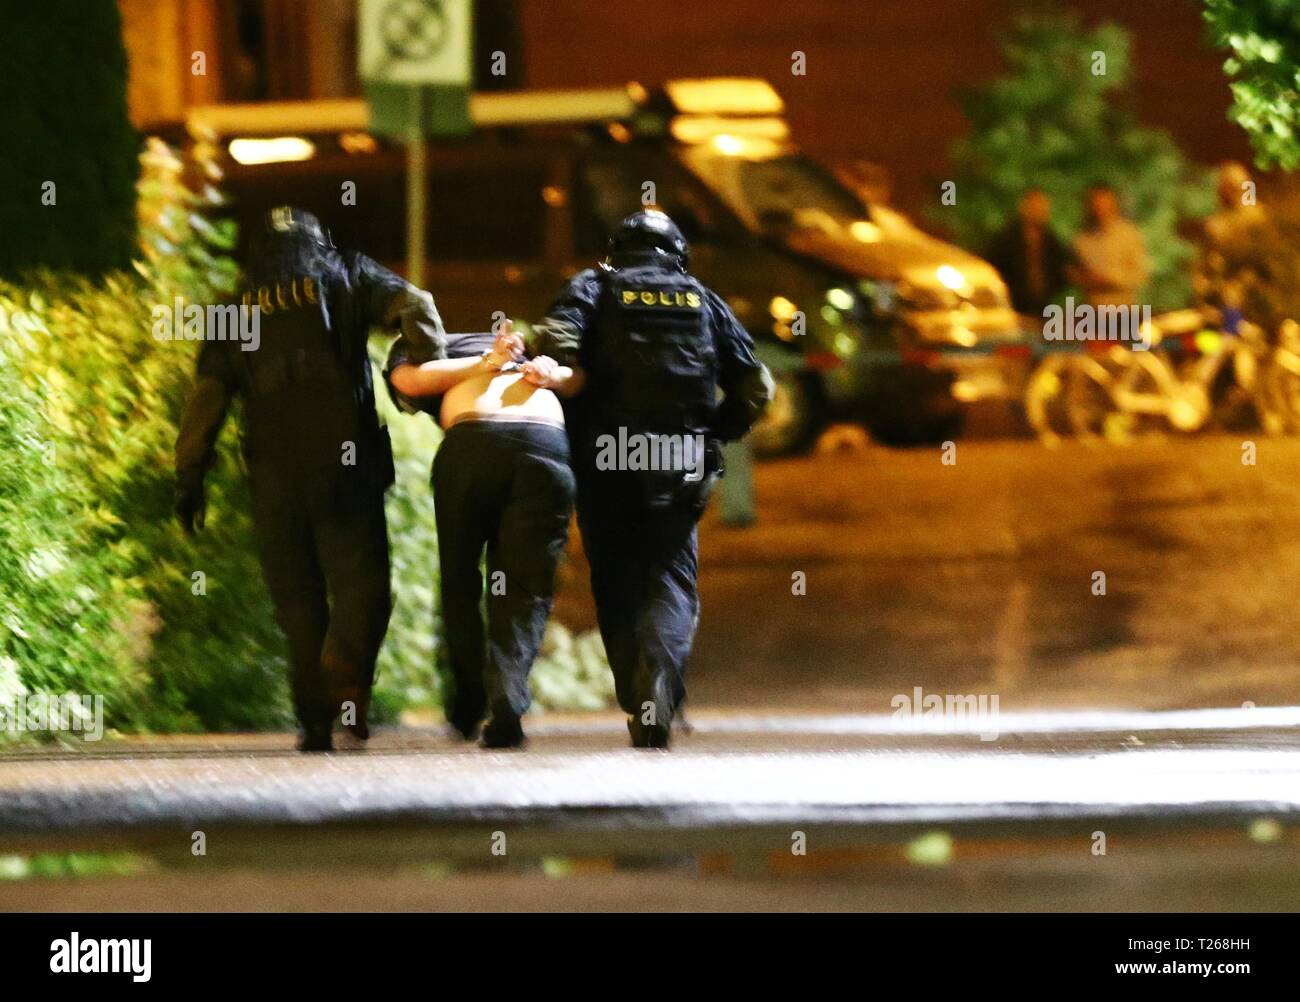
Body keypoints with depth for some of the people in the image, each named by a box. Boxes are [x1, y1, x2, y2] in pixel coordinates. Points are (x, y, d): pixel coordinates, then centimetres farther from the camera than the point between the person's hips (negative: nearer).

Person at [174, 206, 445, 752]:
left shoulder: (240, 310, 16)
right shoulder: (343, 277, 11)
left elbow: (207, 396, 8)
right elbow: (413, 306, -5)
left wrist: (189, 477, 8)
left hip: (275, 476, 2)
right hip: (343, 460, -2)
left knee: (298, 598, 9)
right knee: (362, 582, -1)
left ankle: (315, 720, 1)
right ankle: (345, 667, -30)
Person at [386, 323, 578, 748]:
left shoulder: (413, 346, 29)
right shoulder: (527, 349, 41)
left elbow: (408, 379, 7)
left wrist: (484, 365, 12)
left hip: (472, 443, -2)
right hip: (547, 442, 2)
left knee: (459, 583, 18)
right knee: (526, 590, 3)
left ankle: (468, 702, 20)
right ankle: (507, 705, -14)